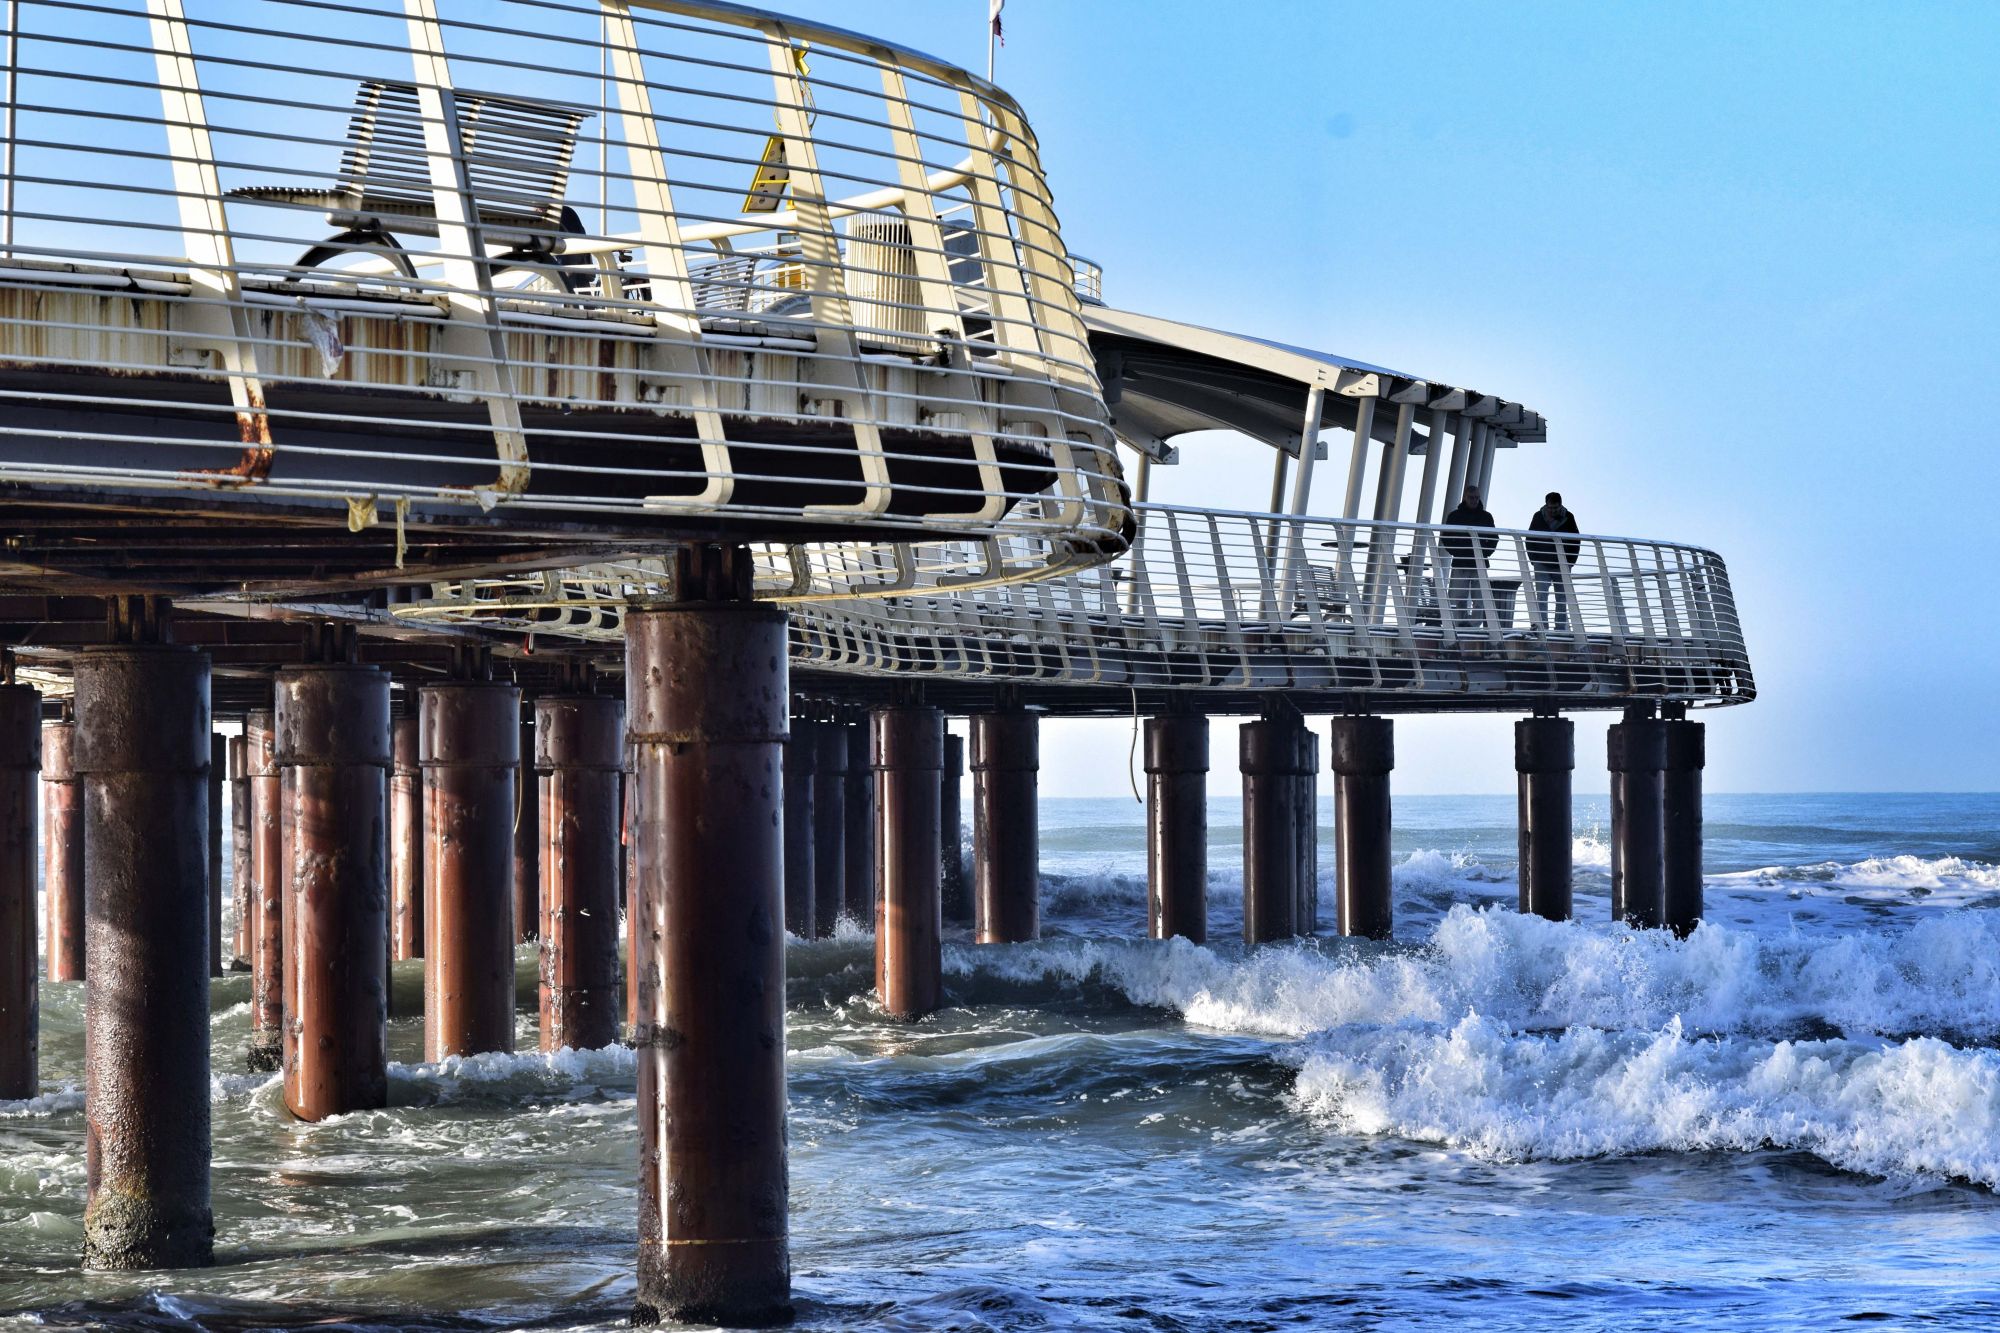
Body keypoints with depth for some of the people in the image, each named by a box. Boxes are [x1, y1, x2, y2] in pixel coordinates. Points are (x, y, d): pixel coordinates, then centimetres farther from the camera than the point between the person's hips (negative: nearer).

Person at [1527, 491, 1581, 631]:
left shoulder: (1568, 518, 0)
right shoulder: (1538, 517, -1)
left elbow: (1576, 541, 7)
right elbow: (1530, 540, 6)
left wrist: (1570, 561, 0)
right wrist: (1534, 560, -2)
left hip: (1562, 566, 1)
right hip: (1542, 565, -1)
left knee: (1562, 599, 3)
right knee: (1541, 596, -10)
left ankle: (1561, 628, 8)